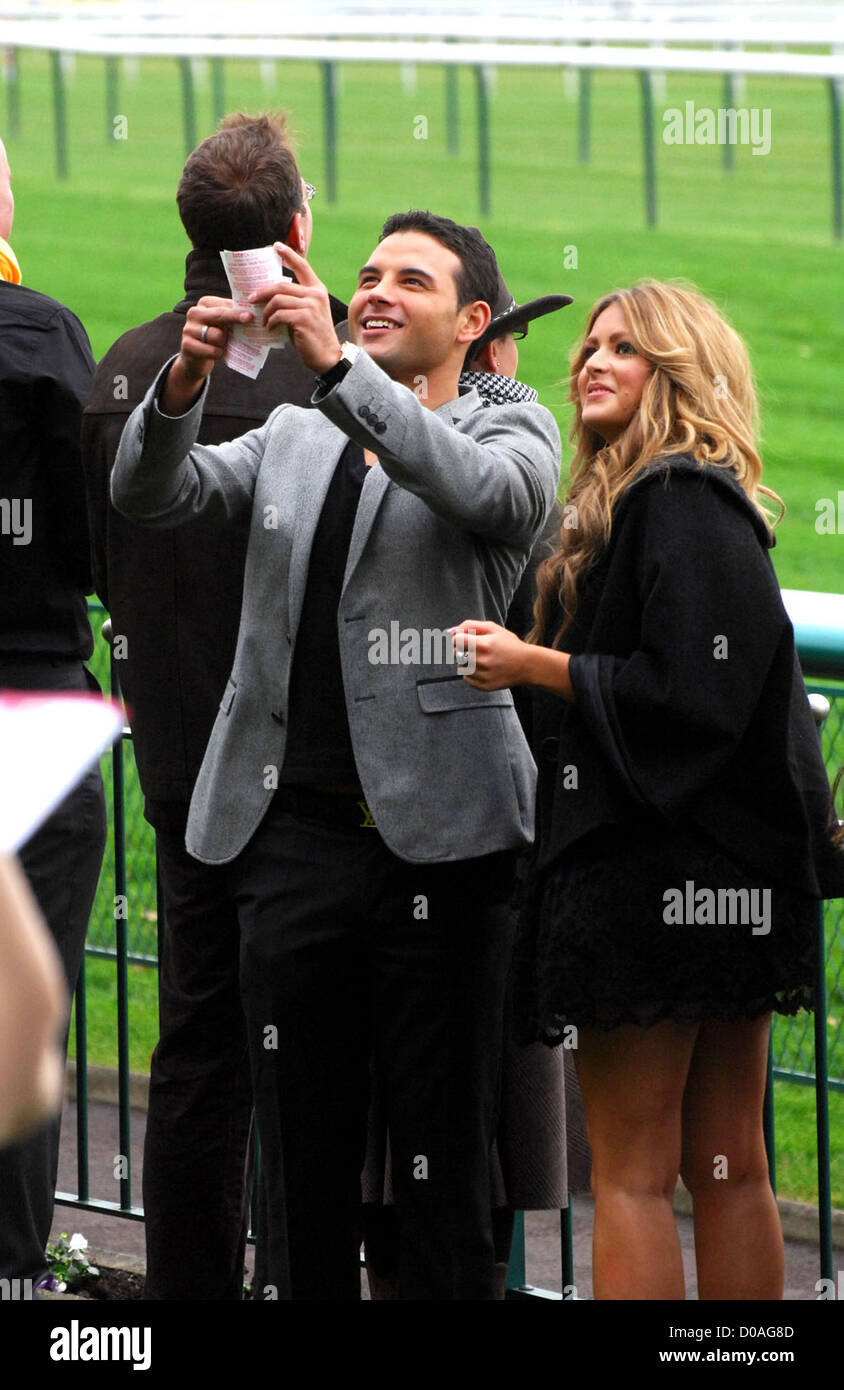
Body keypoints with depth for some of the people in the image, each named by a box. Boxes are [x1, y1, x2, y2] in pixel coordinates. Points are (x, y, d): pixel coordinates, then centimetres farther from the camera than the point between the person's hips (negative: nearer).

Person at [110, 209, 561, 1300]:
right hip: (294, 832, 4)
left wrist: (335, 362, -26)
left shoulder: (512, 433, 5)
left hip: (434, 838, -4)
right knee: (301, 1145, 8)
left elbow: (480, 490, -18)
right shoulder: (291, 439, 18)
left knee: (442, 1147, -1)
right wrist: (185, 380, -15)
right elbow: (151, 496, 5)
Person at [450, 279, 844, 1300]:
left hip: (645, 867, -10)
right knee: (727, 1169, 9)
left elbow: (686, 686, -20)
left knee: (630, 1171, -6)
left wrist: (536, 667, -12)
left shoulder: (681, 503, -13)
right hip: (727, 871, 10)